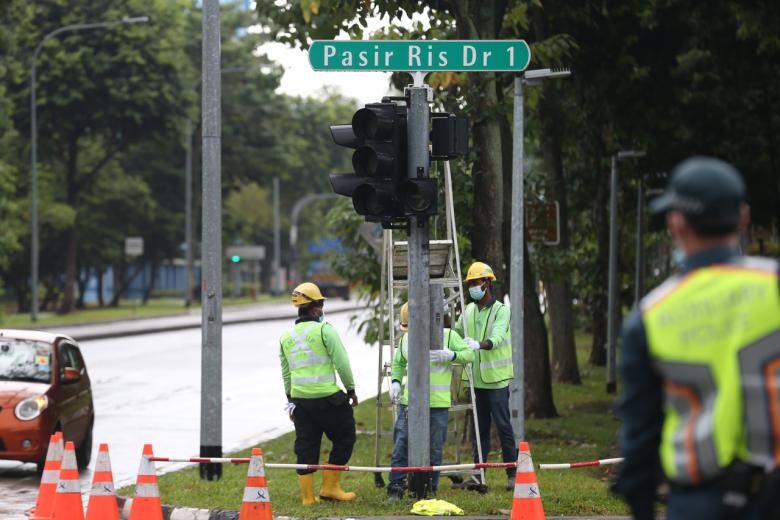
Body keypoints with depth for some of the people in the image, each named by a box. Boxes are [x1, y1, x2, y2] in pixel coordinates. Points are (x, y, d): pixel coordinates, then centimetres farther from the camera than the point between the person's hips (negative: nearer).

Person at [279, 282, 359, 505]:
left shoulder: (286, 337, 12)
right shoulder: (324, 330, -8)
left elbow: (285, 373, 17)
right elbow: (342, 363, -10)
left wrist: (291, 399, 25)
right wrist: (351, 389, 1)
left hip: (299, 400, 6)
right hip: (326, 398, -6)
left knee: (306, 445, 10)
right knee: (344, 437, 9)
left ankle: (307, 495, 10)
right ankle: (330, 487, 7)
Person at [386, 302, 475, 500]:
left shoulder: (447, 336, -4)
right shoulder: (405, 339, 7)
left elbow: (470, 354, -3)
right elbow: (398, 363, 22)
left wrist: (450, 356, -21)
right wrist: (395, 382, 5)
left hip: (438, 404, -2)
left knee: (434, 448, 5)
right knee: (401, 444, -5)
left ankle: (430, 488, 15)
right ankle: (396, 487, -2)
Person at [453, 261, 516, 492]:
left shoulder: (501, 311, -8)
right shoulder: (468, 311, 11)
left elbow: (496, 338, -26)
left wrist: (479, 344, -43)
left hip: (496, 379, -6)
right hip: (476, 379, 6)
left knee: (503, 426, -2)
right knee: (480, 428, 9)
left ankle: (512, 474, 3)